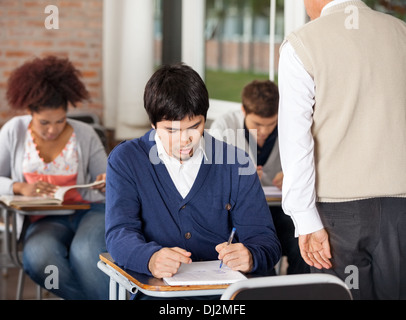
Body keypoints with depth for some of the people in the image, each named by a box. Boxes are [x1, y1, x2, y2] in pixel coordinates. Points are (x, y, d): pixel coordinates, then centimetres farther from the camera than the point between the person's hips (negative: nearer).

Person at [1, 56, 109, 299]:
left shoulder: (85, 135, 4)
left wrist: (107, 184, -16)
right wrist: (20, 187, -17)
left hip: (90, 210, -1)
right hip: (44, 220, 1)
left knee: (84, 253, -37)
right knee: (38, 259, -34)